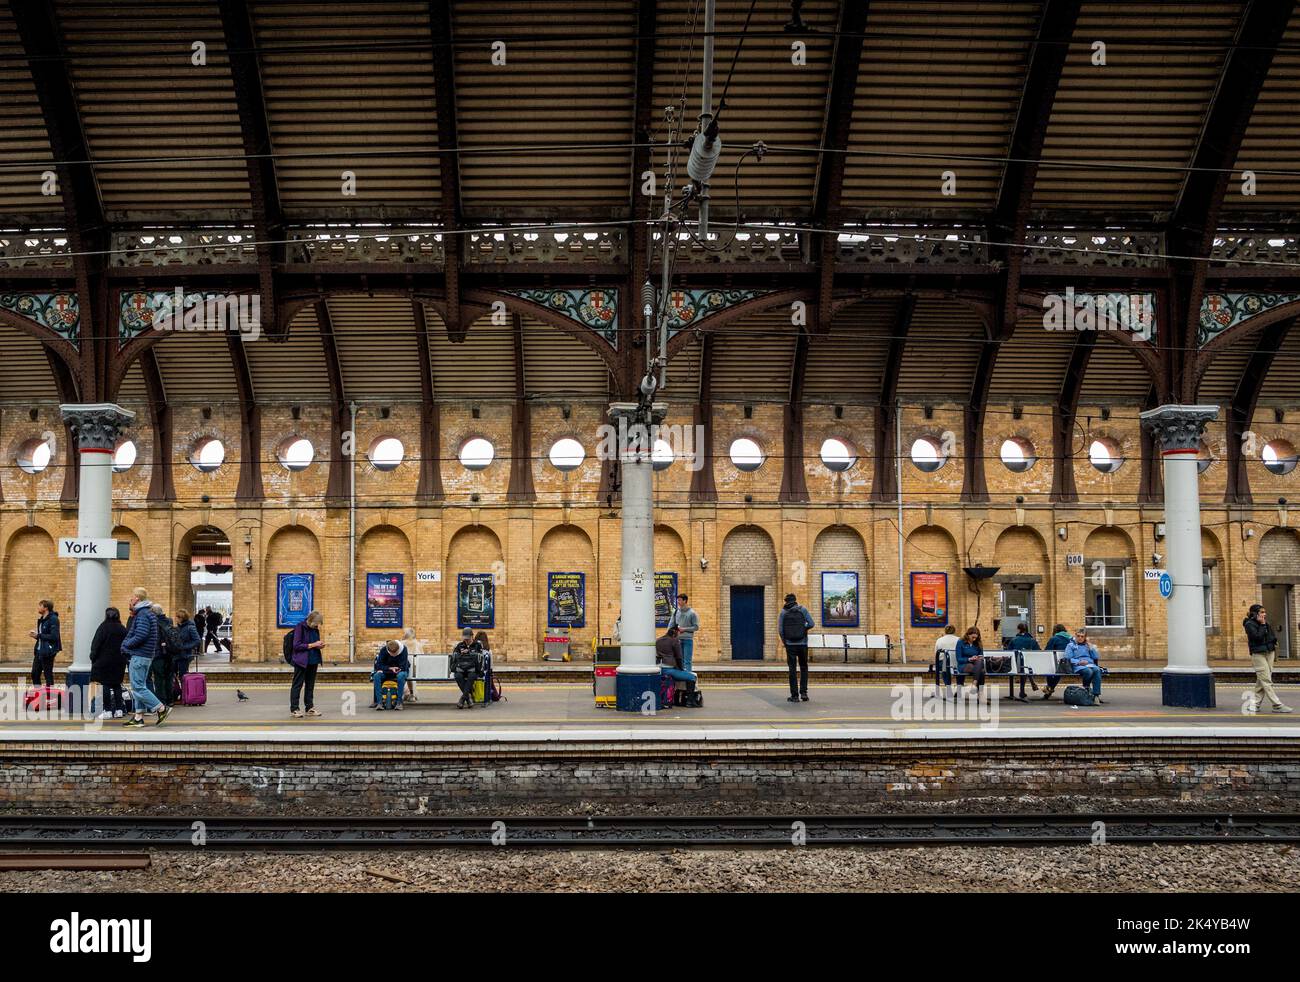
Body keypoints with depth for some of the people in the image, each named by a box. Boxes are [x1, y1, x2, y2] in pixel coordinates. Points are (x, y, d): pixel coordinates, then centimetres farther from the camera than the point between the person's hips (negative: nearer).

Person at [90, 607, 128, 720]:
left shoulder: (104, 626, -9)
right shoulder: (123, 628, 6)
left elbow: (96, 644, -11)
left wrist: (93, 657, -3)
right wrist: (124, 658, 12)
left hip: (105, 660, -5)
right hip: (120, 661, 5)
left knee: (105, 685, -1)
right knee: (117, 684, 12)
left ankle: (108, 711, -3)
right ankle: (119, 710, 10)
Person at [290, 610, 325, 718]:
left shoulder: (315, 629, 9)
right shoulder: (300, 627, -11)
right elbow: (296, 645, -14)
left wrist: (320, 645, 0)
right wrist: (313, 645, -18)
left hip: (313, 661, 7)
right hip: (301, 661, -7)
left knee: (310, 685, 12)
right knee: (297, 685, -1)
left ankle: (310, 707, 19)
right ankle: (294, 709, 3)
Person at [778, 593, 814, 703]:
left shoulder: (783, 612, 0)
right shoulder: (802, 609, 0)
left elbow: (780, 630, -4)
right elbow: (811, 623, -8)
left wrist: (784, 641, 10)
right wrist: (803, 628, 9)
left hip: (790, 644, 0)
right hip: (803, 644, 0)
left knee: (792, 670, 4)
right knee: (803, 668, 13)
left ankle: (794, 695, 3)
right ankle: (803, 692, 3)